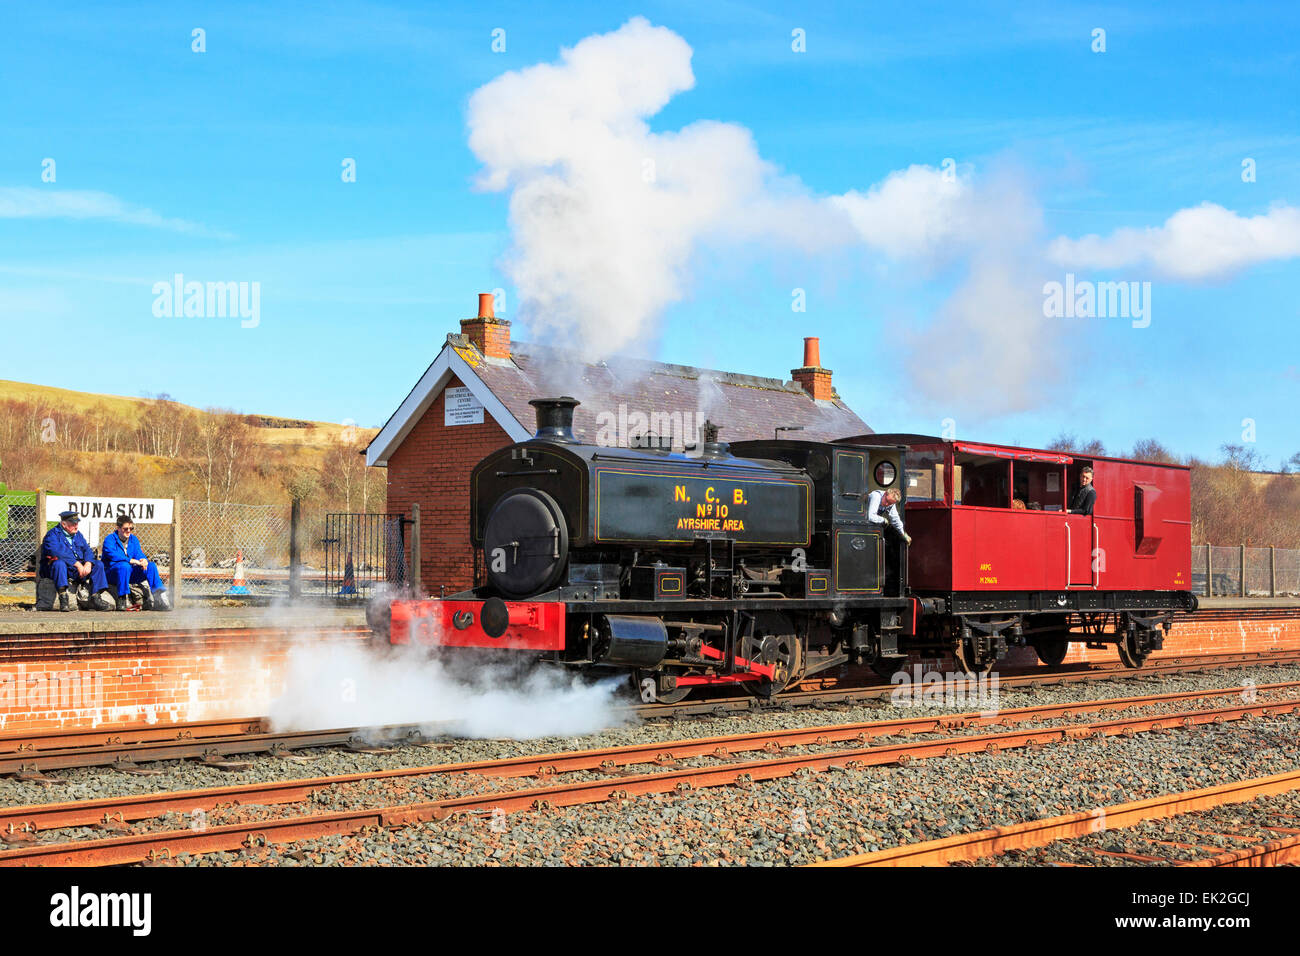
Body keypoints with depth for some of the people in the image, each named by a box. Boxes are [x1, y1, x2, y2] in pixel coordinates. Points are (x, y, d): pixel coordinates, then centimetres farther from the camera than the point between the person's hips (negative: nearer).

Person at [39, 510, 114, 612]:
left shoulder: (77, 534, 18)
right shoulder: (52, 535, -6)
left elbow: (87, 550, 10)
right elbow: (57, 553, -22)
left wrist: (88, 563, -14)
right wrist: (77, 564, -26)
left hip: (78, 568, 6)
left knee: (98, 564, -9)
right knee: (59, 563, -39)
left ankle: (96, 598, -16)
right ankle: (63, 598, -42)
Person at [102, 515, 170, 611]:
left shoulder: (133, 539, 14)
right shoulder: (110, 539, -7)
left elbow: (138, 553, 5)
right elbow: (113, 555, -23)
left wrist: (144, 560, -21)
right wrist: (132, 560, -29)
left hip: (130, 574, 6)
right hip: (112, 573, -6)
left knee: (151, 566, -11)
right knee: (125, 566, -38)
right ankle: (121, 600, -36)